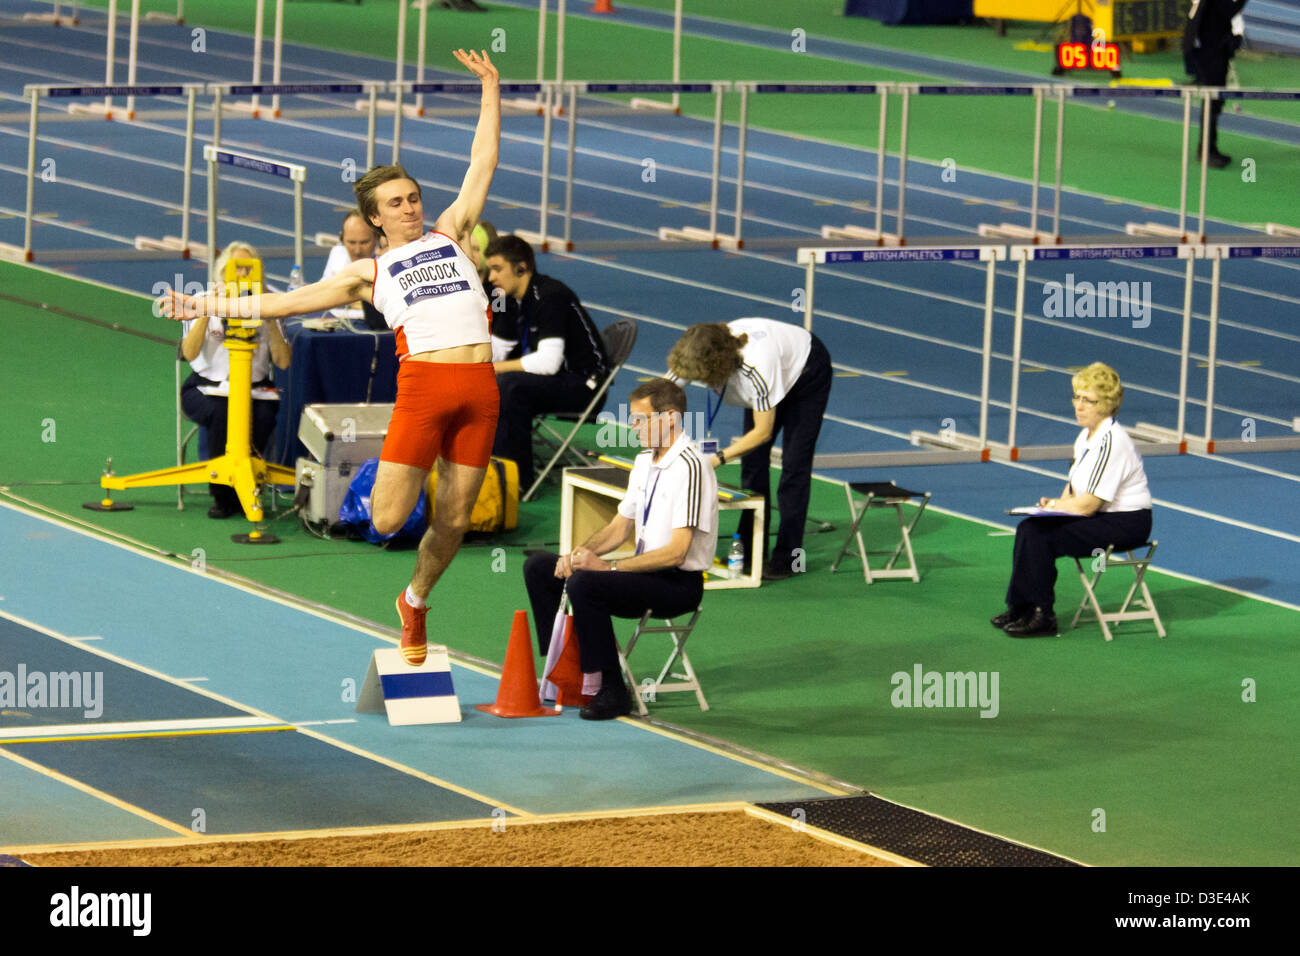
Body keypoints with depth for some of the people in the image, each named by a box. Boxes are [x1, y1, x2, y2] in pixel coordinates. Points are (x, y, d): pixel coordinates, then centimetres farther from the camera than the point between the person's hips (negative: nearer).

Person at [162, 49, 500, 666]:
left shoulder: (450, 232, 21)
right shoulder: (369, 274, 15)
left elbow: (483, 161, 22)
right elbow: (286, 302, 16)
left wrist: (490, 89, 19)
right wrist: (205, 306, 15)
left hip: (479, 387, 2)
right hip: (423, 383, -2)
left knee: (453, 520, 6)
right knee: (387, 520, -14)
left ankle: (415, 601, 30)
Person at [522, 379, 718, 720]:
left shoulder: (691, 467, -19)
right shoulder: (645, 462, 11)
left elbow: (676, 552, -23)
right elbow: (620, 527, 20)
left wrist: (608, 567, -23)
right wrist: (581, 552, 0)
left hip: (679, 583, -10)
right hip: (647, 572, 10)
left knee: (585, 584, -31)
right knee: (539, 567, 6)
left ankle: (612, 692, -22)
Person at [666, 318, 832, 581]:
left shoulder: (756, 367, -45)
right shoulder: (695, 354, -30)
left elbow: (763, 431, -35)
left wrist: (719, 457, -39)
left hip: (807, 372, -6)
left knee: (794, 465, -12)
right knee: (753, 463, 0)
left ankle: (787, 558, -10)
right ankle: (750, 552, 7)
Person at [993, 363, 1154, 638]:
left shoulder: (1111, 442, -21)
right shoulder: (1086, 437, 10)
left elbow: (1088, 504, -22)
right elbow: (1075, 486, 21)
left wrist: (1055, 506, -5)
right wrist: (1059, 502, -1)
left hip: (1126, 524, -9)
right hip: (1100, 516, 9)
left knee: (1042, 538, -20)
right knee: (1028, 529, -4)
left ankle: (1042, 616, -10)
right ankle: (1020, 608, -1)